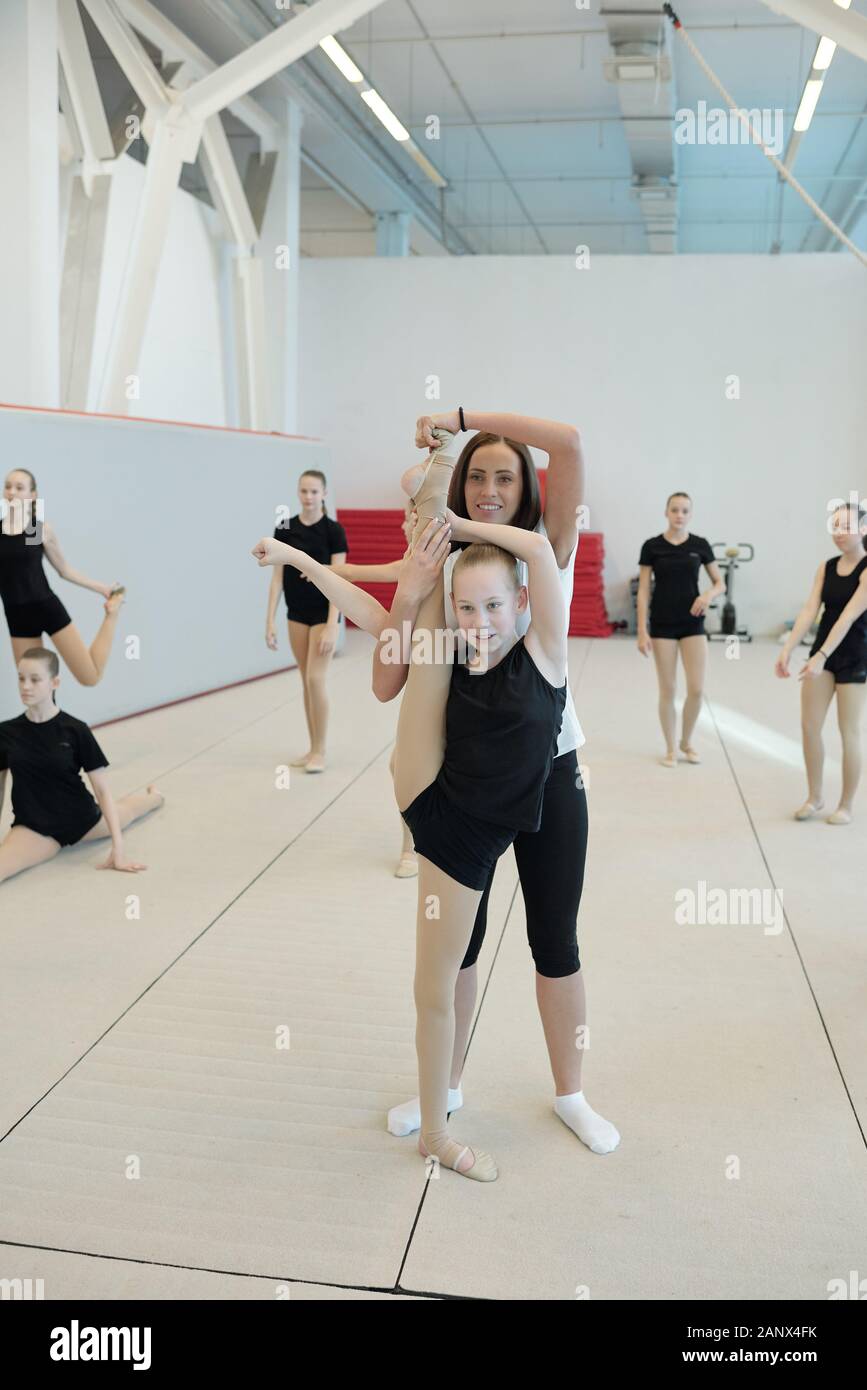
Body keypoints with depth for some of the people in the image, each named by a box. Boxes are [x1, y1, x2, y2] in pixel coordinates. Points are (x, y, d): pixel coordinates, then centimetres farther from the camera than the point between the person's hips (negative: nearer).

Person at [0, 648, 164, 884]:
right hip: (34, 828, 0)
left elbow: (102, 790, -9)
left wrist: (118, 846, -14)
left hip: (80, 819, 0)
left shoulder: (75, 730, -13)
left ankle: (154, 796, 67)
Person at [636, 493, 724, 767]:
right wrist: (642, 631, -9)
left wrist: (708, 595, -15)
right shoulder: (652, 546, -3)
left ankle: (686, 742, 21)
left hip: (692, 623, 2)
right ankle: (670, 748, 17)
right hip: (662, 624, -1)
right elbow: (643, 591, -3)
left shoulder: (700, 545, 2)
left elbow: (720, 583, 8)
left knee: (697, 689, -3)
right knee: (667, 689, 2)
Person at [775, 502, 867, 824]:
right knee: (809, 726, 5)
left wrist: (821, 657, -31)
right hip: (822, 651, 6)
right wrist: (787, 649, -14)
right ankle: (815, 797, 21)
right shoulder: (826, 567, 3)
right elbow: (809, 610, -3)